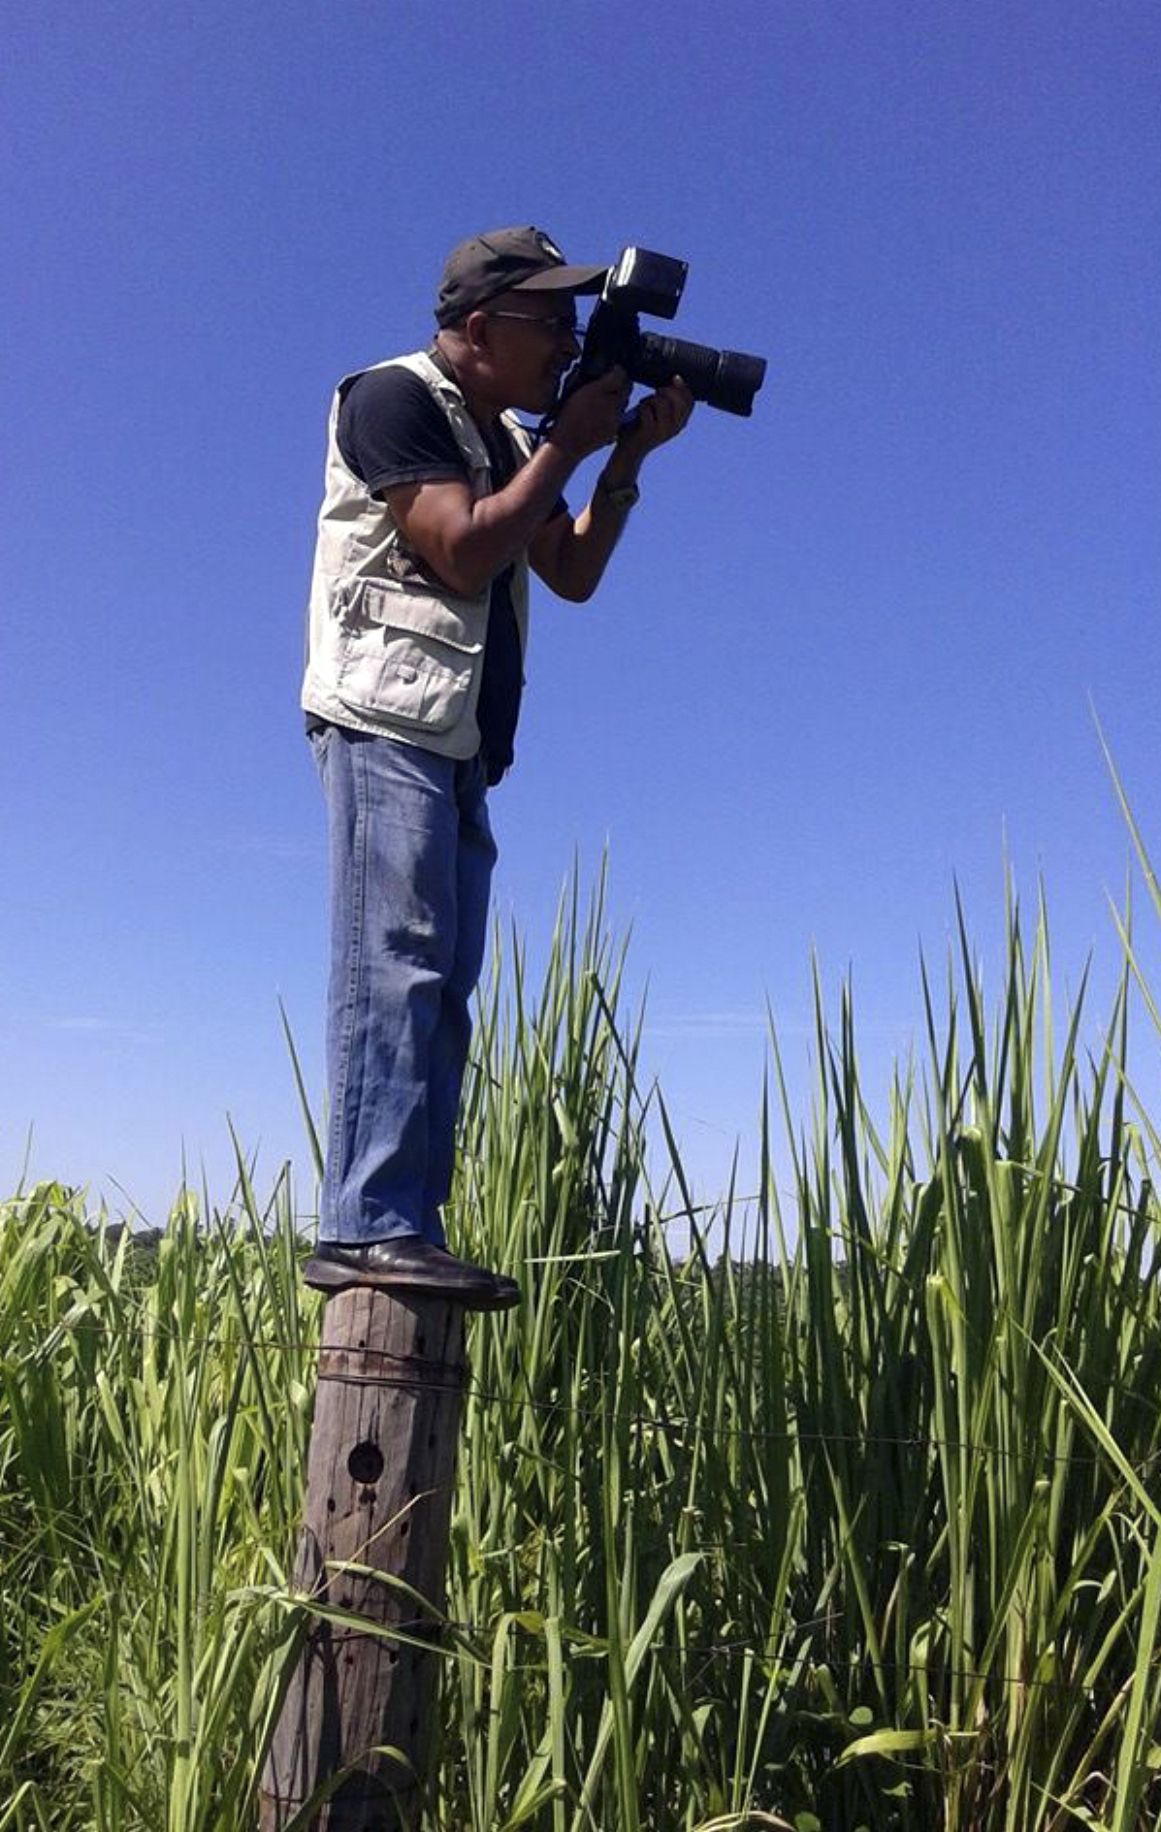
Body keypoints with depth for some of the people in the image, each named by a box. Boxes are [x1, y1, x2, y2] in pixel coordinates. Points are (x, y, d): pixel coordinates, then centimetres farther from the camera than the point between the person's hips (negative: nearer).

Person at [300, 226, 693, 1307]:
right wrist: (569, 446, -6)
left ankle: (405, 1231, 4)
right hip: (387, 720, -9)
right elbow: (461, 553, -15)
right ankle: (366, 1229, -18)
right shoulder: (395, 398, -2)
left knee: (439, 991, 2)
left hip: (460, 744, 9)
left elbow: (572, 573, 18)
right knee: (396, 966, -17)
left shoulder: (508, 437, 23)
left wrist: (631, 454, 9)